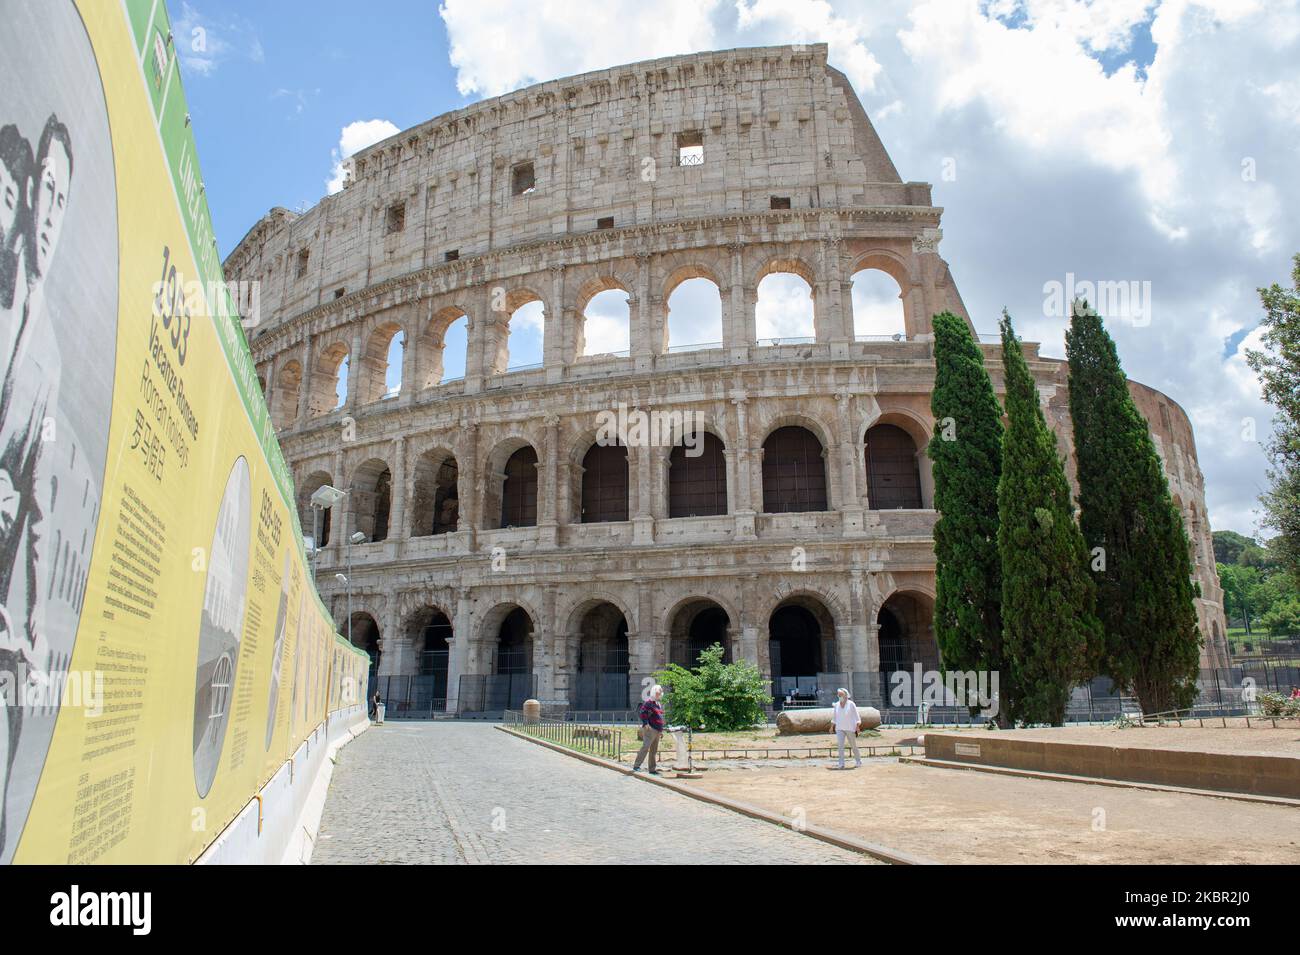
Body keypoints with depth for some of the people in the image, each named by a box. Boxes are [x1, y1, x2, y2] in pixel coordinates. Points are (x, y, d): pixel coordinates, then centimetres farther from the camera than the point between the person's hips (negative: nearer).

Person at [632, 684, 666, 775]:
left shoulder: (658, 704, 19)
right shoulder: (649, 702, -8)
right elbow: (642, 712, -18)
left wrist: (661, 730, 23)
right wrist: (645, 723, -23)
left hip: (657, 731, 9)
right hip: (650, 730, -9)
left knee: (654, 750, 11)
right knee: (645, 747, -15)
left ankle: (652, 769, 16)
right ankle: (636, 766, -12)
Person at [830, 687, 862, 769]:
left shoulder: (851, 704, -8)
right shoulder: (836, 705, 4)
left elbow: (856, 716, -8)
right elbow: (834, 716, 13)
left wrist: (857, 726, -17)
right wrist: (832, 727, 10)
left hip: (850, 728, -2)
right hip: (839, 729, 2)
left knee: (853, 746, 9)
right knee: (840, 745, -14)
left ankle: (858, 761, 31)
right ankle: (841, 764, -15)